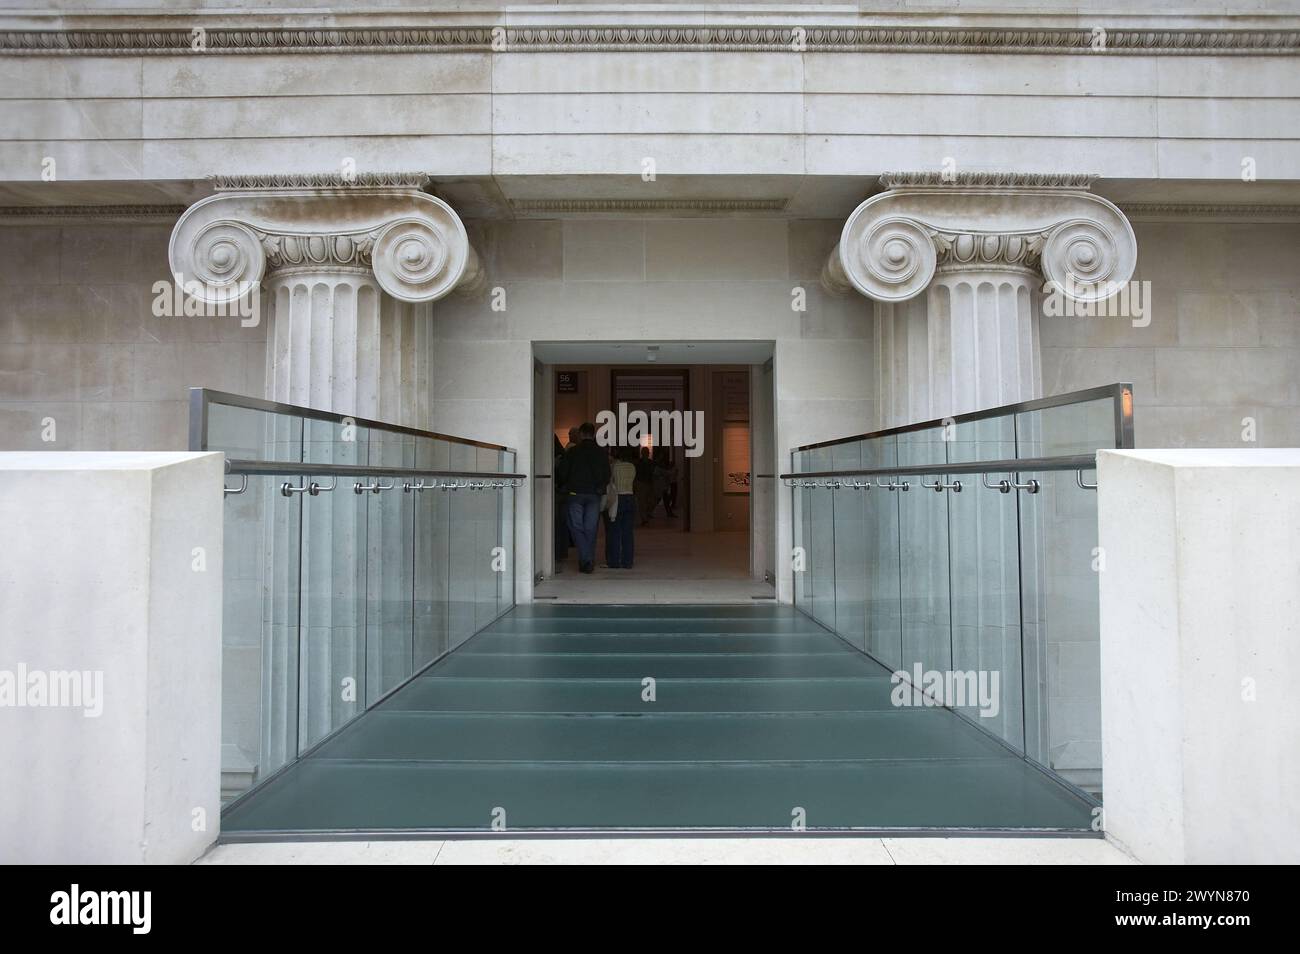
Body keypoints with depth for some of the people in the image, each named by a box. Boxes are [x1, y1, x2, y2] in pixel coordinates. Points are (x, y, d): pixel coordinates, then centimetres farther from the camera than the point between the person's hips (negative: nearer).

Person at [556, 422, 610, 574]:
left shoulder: (572, 451, -1)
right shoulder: (601, 453, 5)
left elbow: (562, 472, 0)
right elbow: (607, 476, 7)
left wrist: (563, 487, 18)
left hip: (575, 494, -2)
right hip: (594, 495, 2)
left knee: (577, 527, 3)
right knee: (590, 529, 7)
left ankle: (585, 560, -10)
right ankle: (589, 562, 9)